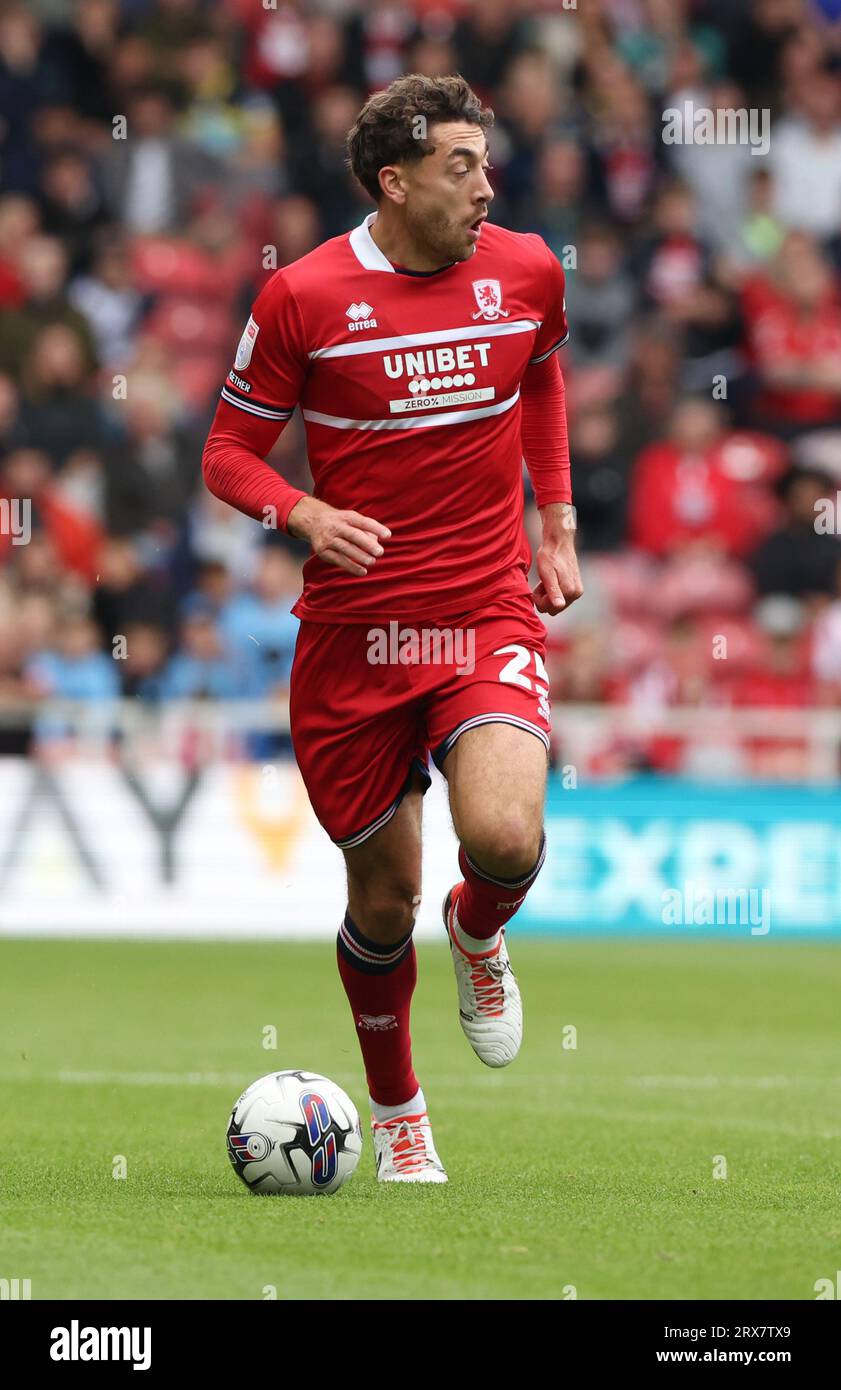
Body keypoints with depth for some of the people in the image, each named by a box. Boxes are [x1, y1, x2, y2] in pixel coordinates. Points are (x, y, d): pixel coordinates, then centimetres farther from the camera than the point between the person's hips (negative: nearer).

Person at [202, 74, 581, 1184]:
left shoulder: (525, 271, 2)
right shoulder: (303, 297, -7)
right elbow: (229, 451, 1)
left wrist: (557, 525, 18)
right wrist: (303, 513, -18)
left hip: (488, 616, 1)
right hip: (352, 630, -1)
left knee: (505, 840, -25)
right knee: (383, 896, 8)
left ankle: (480, 929, 13)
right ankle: (396, 1113, 32)